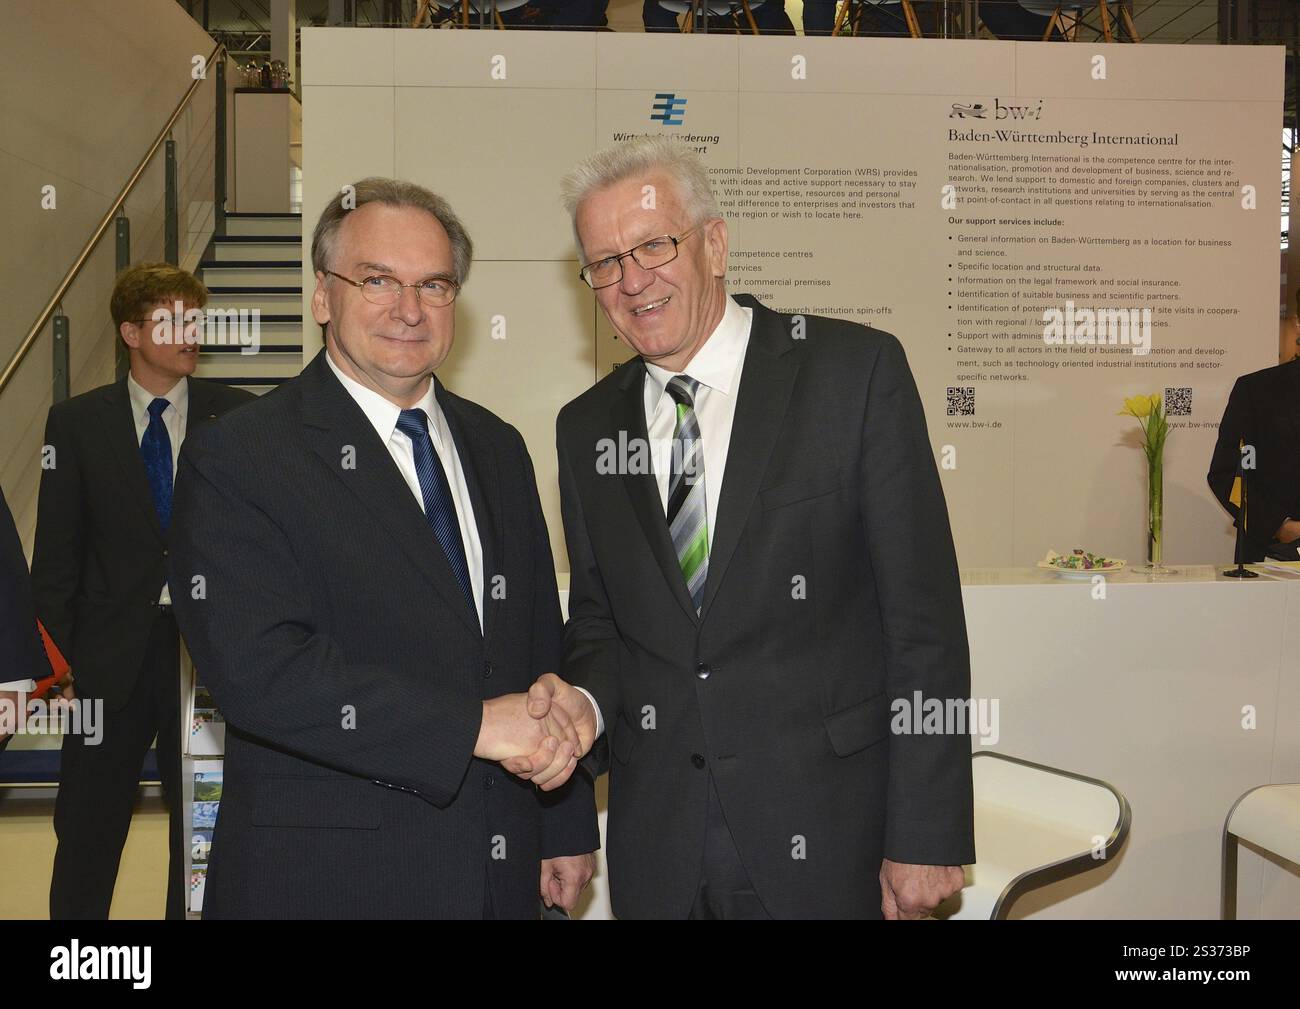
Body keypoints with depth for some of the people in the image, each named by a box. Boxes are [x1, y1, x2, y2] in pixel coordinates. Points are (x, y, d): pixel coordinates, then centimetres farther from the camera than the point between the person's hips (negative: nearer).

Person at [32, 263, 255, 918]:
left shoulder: (238, 416, 0)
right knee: (87, 828, 12)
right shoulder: (76, 422, 2)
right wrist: (63, 654, -1)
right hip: (113, 655, 1)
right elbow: (56, 556, 4)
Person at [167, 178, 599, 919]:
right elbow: (258, 669, -21)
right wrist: (471, 725, -23)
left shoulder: (498, 450, 9)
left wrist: (568, 828, 7)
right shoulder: (235, 462, -10)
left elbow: (544, 650, 9)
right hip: (324, 881, -5)